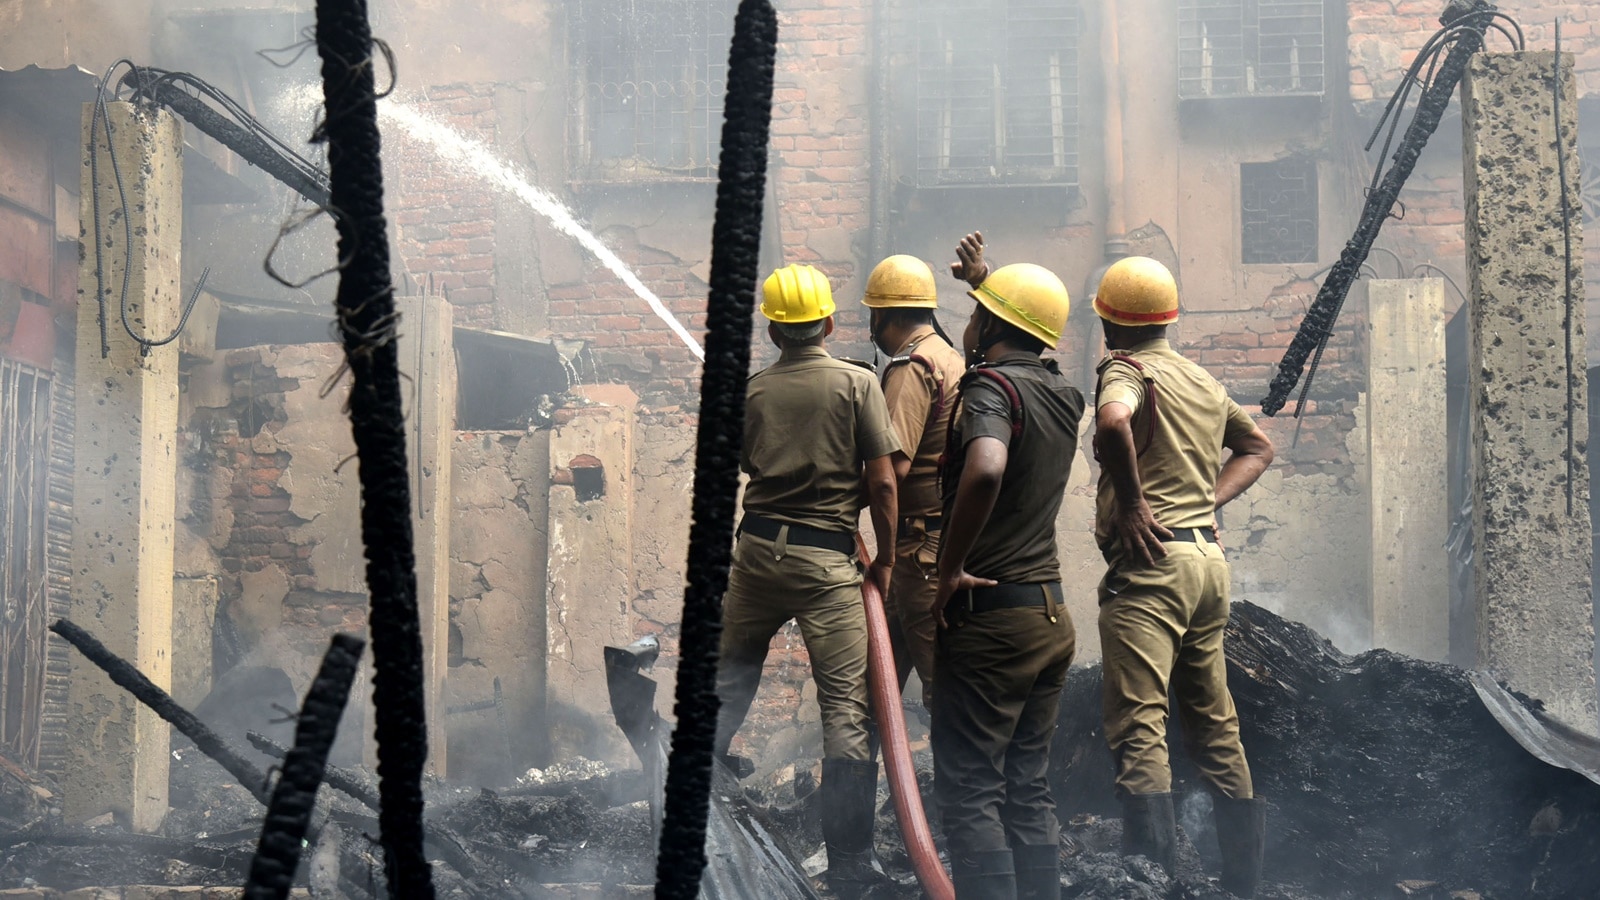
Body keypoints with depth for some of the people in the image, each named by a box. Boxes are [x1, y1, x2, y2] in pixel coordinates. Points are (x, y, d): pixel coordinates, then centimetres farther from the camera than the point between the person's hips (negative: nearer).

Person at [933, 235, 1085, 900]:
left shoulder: (990, 387, -14)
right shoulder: (1064, 395, 10)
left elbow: (984, 470, -35)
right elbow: (1030, 350, 37)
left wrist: (949, 569, -24)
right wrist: (988, 278, 43)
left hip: (990, 614, -8)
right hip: (1051, 615, 8)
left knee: (969, 792, -4)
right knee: (1028, 789, 12)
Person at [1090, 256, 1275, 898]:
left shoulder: (1127, 369, -5)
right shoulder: (1203, 381, 18)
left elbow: (1114, 421, -29)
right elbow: (1258, 448, 30)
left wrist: (1131, 504, -18)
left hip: (1151, 561, -8)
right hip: (1210, 560, 8)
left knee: (1138, 728, -12)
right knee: (1215, 726, 15)